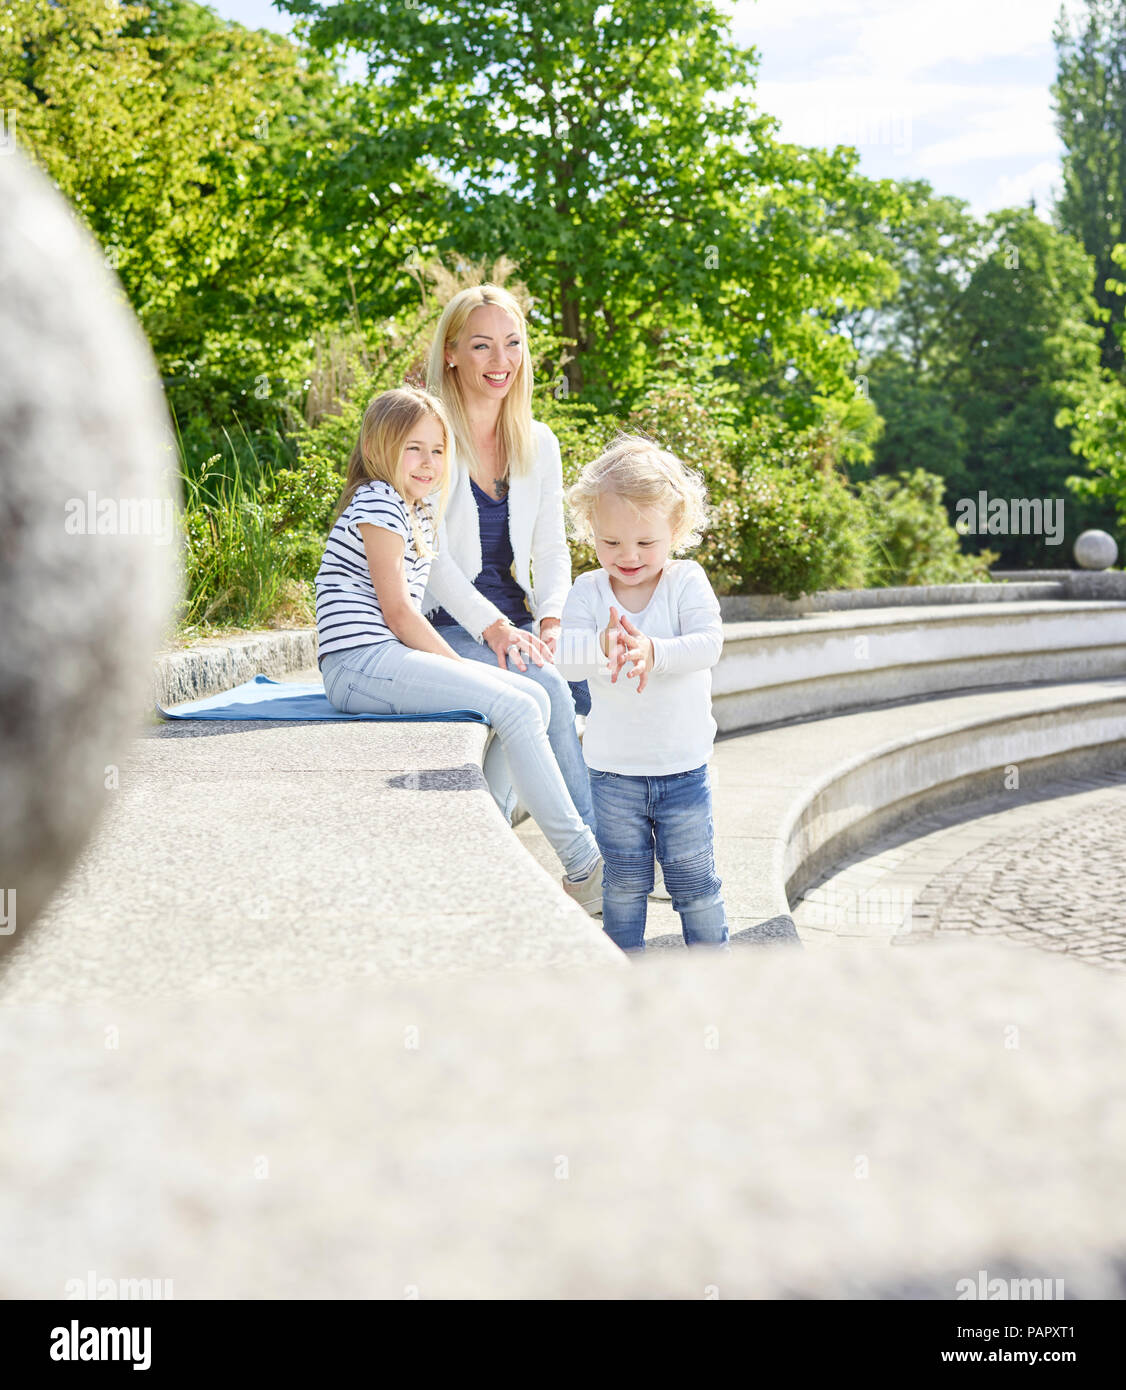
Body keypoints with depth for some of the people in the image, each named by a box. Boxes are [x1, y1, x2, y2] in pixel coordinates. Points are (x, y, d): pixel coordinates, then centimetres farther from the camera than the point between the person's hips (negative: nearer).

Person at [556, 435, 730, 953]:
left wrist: (654, 652, -41)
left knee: (694, 879, 8)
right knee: (623, 881, 13)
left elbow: (708, 642, -22)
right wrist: (601, 645, -41)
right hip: (613, 771, 1)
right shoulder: (588, 592, -5)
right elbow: (564, 655, -19)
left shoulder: (686, 582, -8)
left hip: (683, 768, -1)